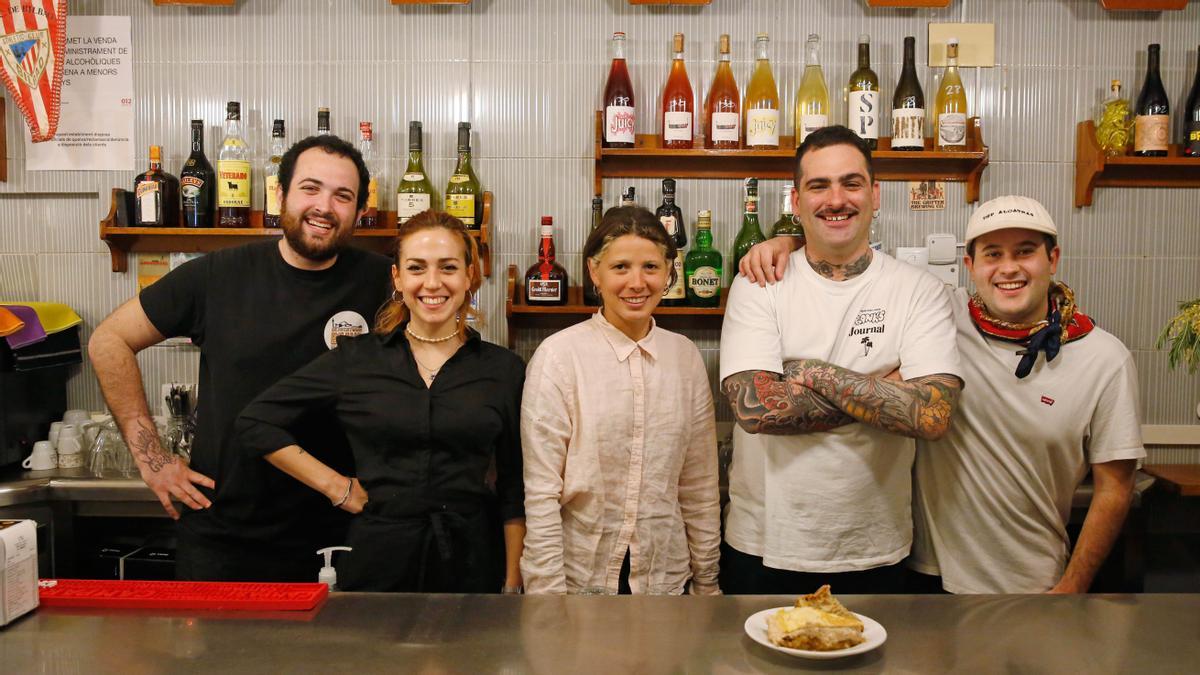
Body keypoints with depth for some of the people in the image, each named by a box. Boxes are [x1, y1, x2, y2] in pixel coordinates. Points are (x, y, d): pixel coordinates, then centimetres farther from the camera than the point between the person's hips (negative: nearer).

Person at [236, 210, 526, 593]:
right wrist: (337, 487, -2)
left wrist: (513, 583, -3)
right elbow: (256, 422, 4)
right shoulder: (355, 359, -1)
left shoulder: (505, 370, 0)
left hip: (472, 562, 0)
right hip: (377, 563, 0)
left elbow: (515, 492, 2)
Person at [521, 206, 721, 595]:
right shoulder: (557, 356, -11)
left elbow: (699, 486, 6)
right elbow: (540, 495, -11)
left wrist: (707, 583, 7)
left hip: (666, 578, 4)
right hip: (579, 579, -3)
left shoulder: (685, 356, 1)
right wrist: (548, 596, -13)